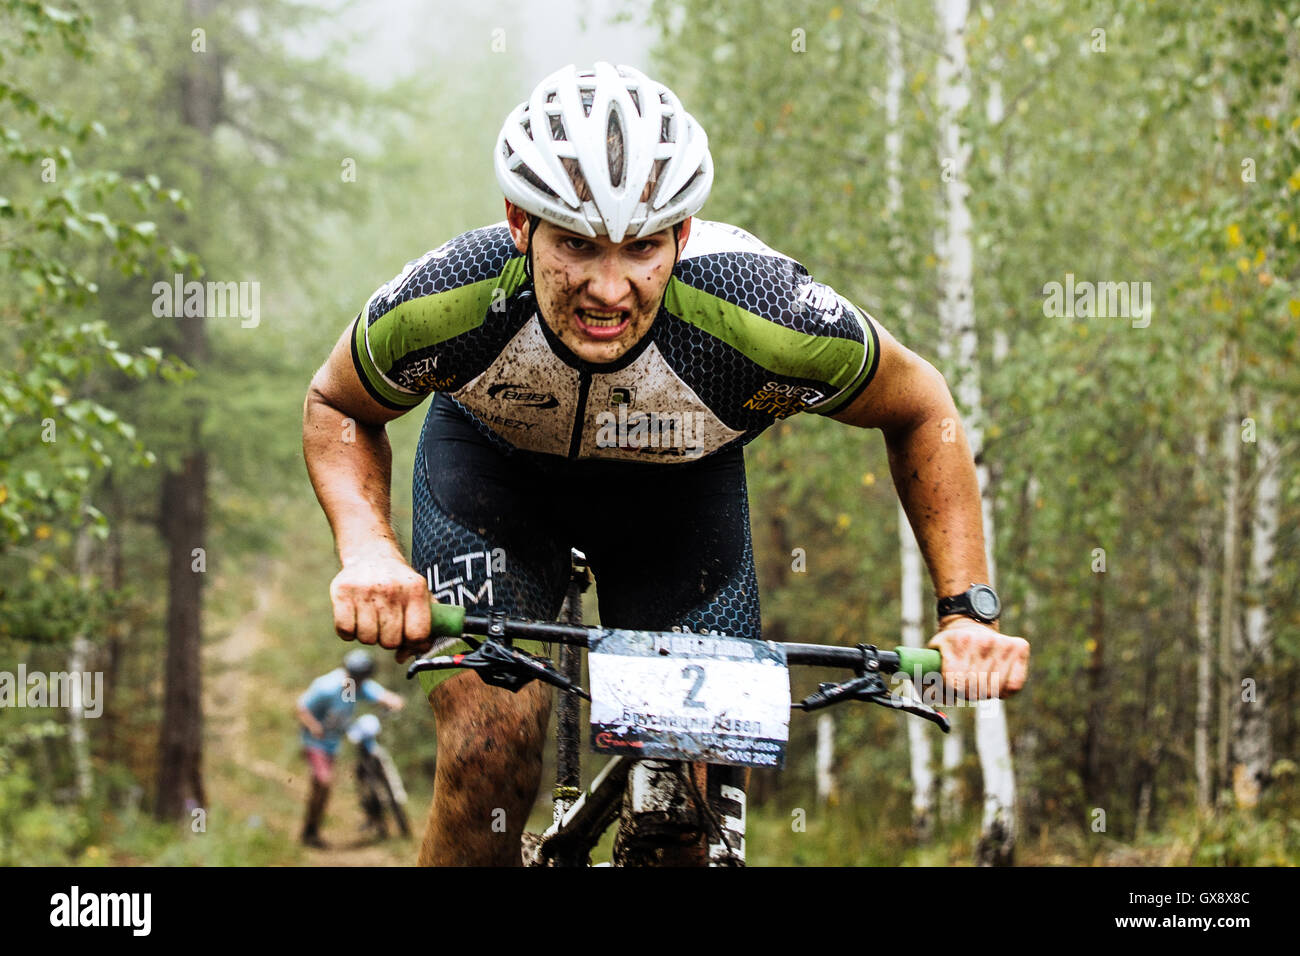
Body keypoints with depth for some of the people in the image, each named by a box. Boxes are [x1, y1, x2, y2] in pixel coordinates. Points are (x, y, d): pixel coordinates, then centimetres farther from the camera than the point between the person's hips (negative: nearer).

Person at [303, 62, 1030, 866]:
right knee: (489, 755, -23)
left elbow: (920, 411, -16)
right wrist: (367, 551, -32)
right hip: (493, 466, -1)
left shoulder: (767, 322, -38)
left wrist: (969, 610, -23)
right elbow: (339, 407, -12)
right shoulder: (442, 308, -36)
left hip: (680, 488, 1)